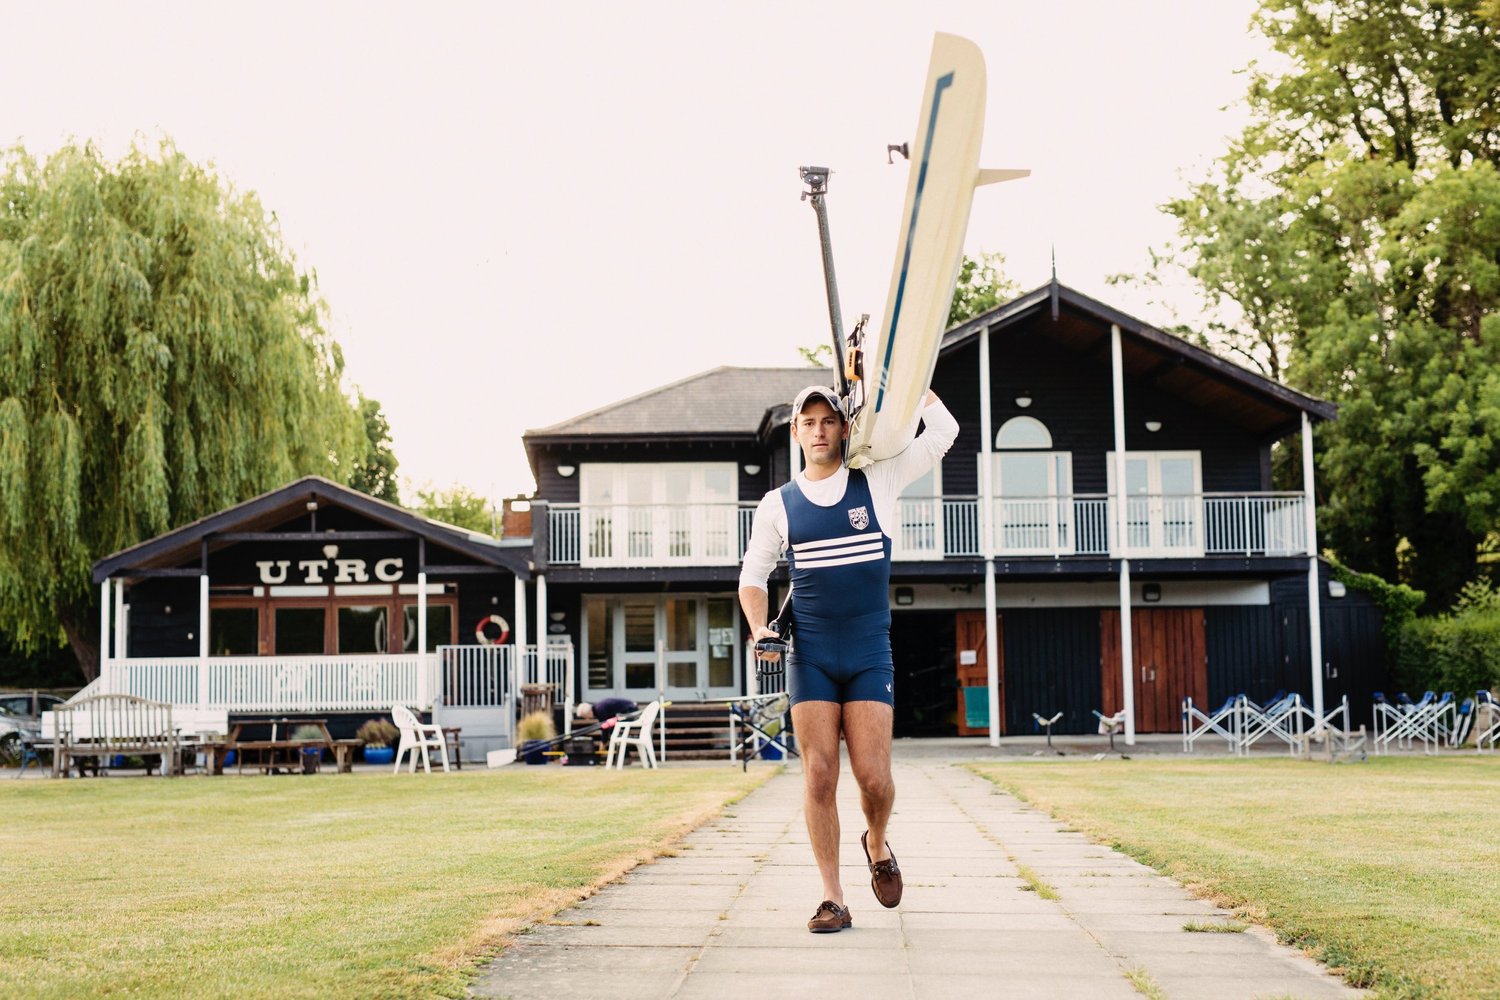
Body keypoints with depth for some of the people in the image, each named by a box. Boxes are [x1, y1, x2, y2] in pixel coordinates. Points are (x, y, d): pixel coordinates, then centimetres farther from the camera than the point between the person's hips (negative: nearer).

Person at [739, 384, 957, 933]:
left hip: (870, 655, -1)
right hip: (809, 656, 1)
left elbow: (943, 431, 1)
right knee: (819, 775, -5)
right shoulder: (778, 505, 7)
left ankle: (876, 846, 25)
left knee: (873, 776, -7)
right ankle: (833, 898, 2)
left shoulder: (878, 482, 4)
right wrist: (759, 628, -4)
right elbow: (752, 576, 14)